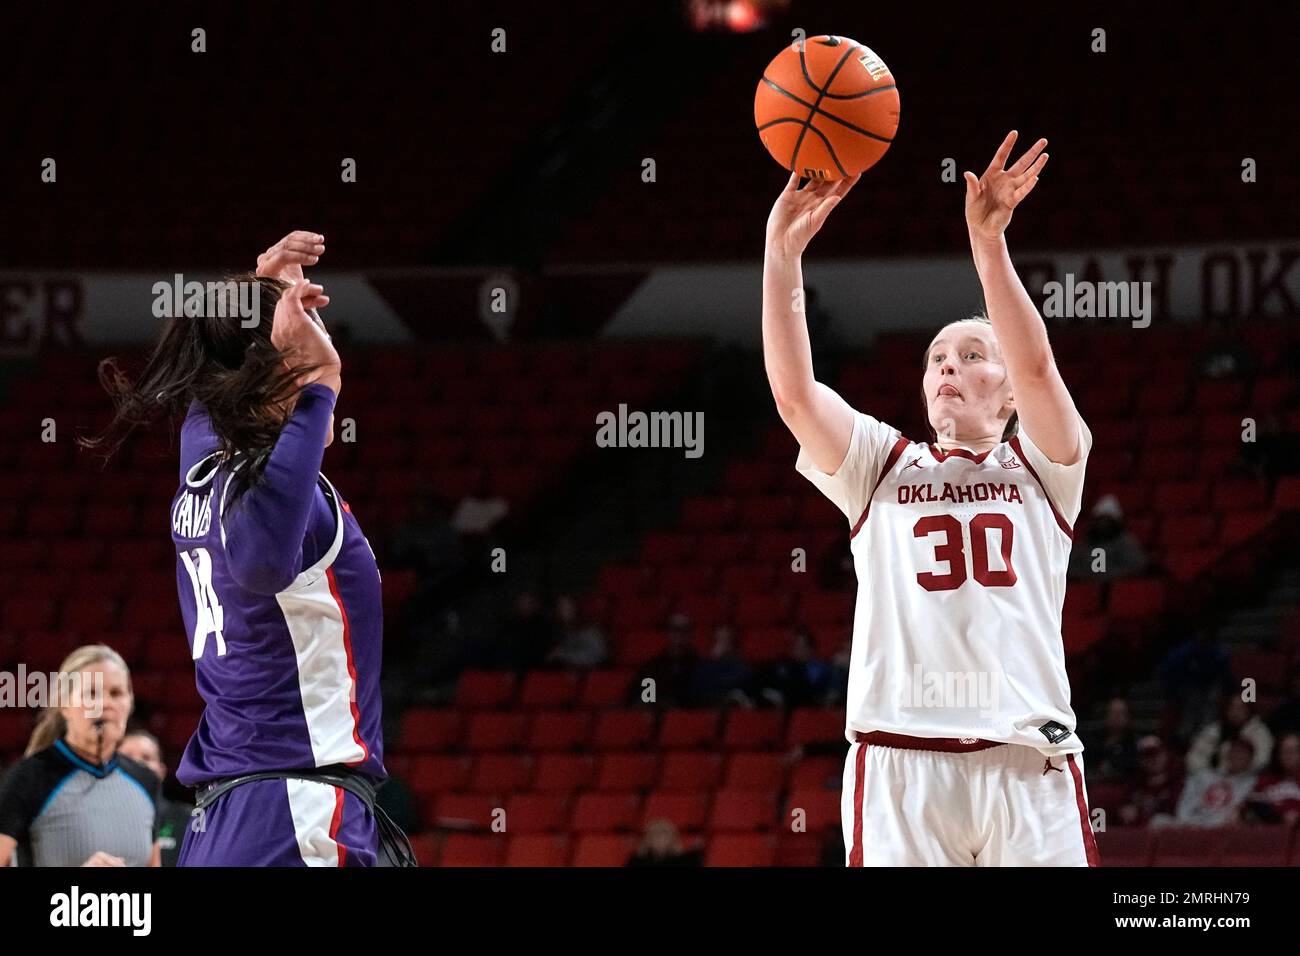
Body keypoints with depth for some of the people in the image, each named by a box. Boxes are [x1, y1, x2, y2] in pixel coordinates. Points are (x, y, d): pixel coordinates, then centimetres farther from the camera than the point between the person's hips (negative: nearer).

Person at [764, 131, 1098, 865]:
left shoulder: (1041, 468, 15)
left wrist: (989, 241, -16)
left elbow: (1037, 366, -4)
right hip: (901, 759, 1)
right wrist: (783, 256, -8)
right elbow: (793, 391, 3)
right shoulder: (882, 467, 19)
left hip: (1029, 760, -1)